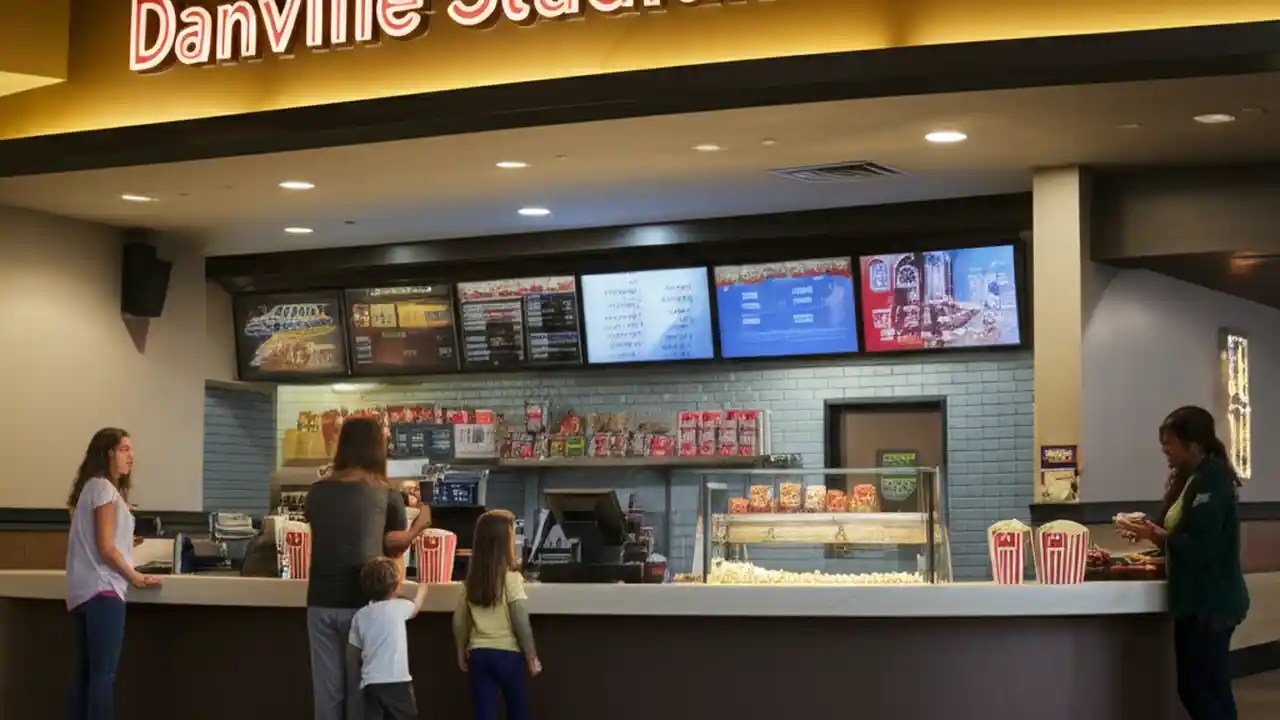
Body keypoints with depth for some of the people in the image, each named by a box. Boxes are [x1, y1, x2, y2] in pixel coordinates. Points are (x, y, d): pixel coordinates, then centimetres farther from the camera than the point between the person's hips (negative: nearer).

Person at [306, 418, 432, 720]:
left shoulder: (317, 492, 5)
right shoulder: (387, 496, -4)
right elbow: (394, 549, 4)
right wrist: (420, 525, 21)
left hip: (322, 602, 3)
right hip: (363, 604, -2)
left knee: (326, 689, 6)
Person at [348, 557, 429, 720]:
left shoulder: (360, 615, 8)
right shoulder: (398, 607, -4)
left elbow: (354, 651, 13)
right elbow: (416, 606, 20)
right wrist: (423, 586, 39)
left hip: (371, 682, 4)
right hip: (397, 681, -4)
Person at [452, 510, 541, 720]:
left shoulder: (472, 578, 4)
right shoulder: (510, 576, -11)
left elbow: (459, 620, 8)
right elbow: (521, 622, -14)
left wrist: (462, 653, 18)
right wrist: (532, 657, -5)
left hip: (479, 654, 4)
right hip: (507, 653, -4)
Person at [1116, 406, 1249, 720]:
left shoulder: (1211, 481, -17)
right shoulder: (1193, 479, 14)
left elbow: (1198, 547, -24)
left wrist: (1155, 535, -14)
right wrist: (1154, 532, 4)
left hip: (1209, 604, -10)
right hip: (1197, 601, 10)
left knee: (1209, 694, -5)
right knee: (1194, 690, 13)